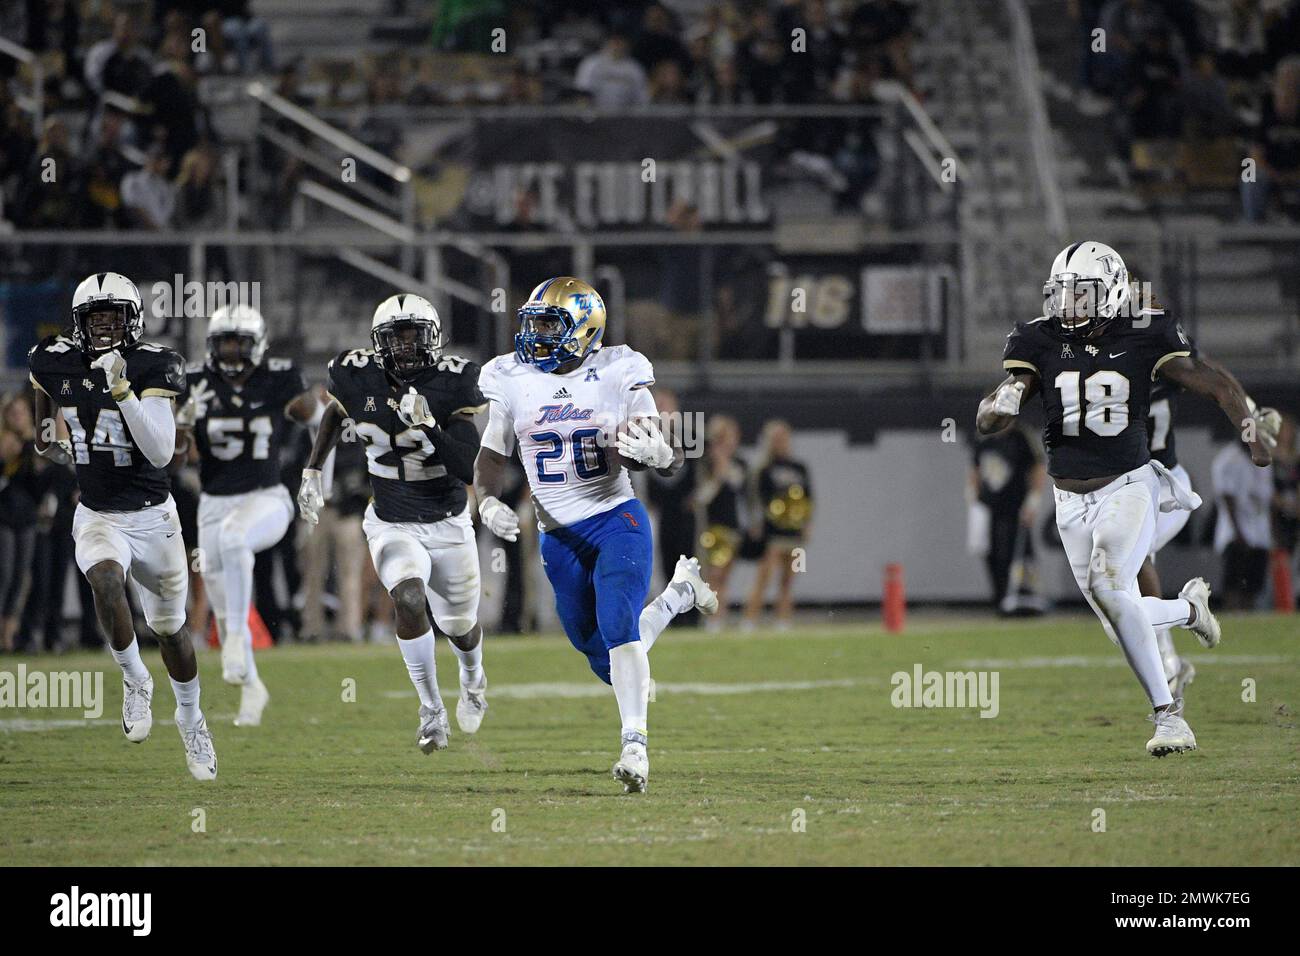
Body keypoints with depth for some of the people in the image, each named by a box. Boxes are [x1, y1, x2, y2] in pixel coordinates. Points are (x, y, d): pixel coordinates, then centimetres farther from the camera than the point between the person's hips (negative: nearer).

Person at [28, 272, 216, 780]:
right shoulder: (56, 362, -6)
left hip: (153, 514, -1)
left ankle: (191, 718, 38)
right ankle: (135, 681, -10)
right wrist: (45, 429, 28)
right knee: (106, 582, -32)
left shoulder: (152, 367, -16)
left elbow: (161, 453, -25)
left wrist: (122, 390, -31)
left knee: (169, 628, 13)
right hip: (97, 517, 1)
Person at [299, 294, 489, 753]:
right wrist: (311, 472, 10)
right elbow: (334, 417, 14)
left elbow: (469, 470, -23)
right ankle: (431, 710, -11)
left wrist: (430, 428, -35)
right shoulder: (358, 378, -11)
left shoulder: (453, 384, -19)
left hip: (448, 524, 0)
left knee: (460, 627, 15)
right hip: (392, 525, 0)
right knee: (410, 600, -28)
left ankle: (473, 679, 54)